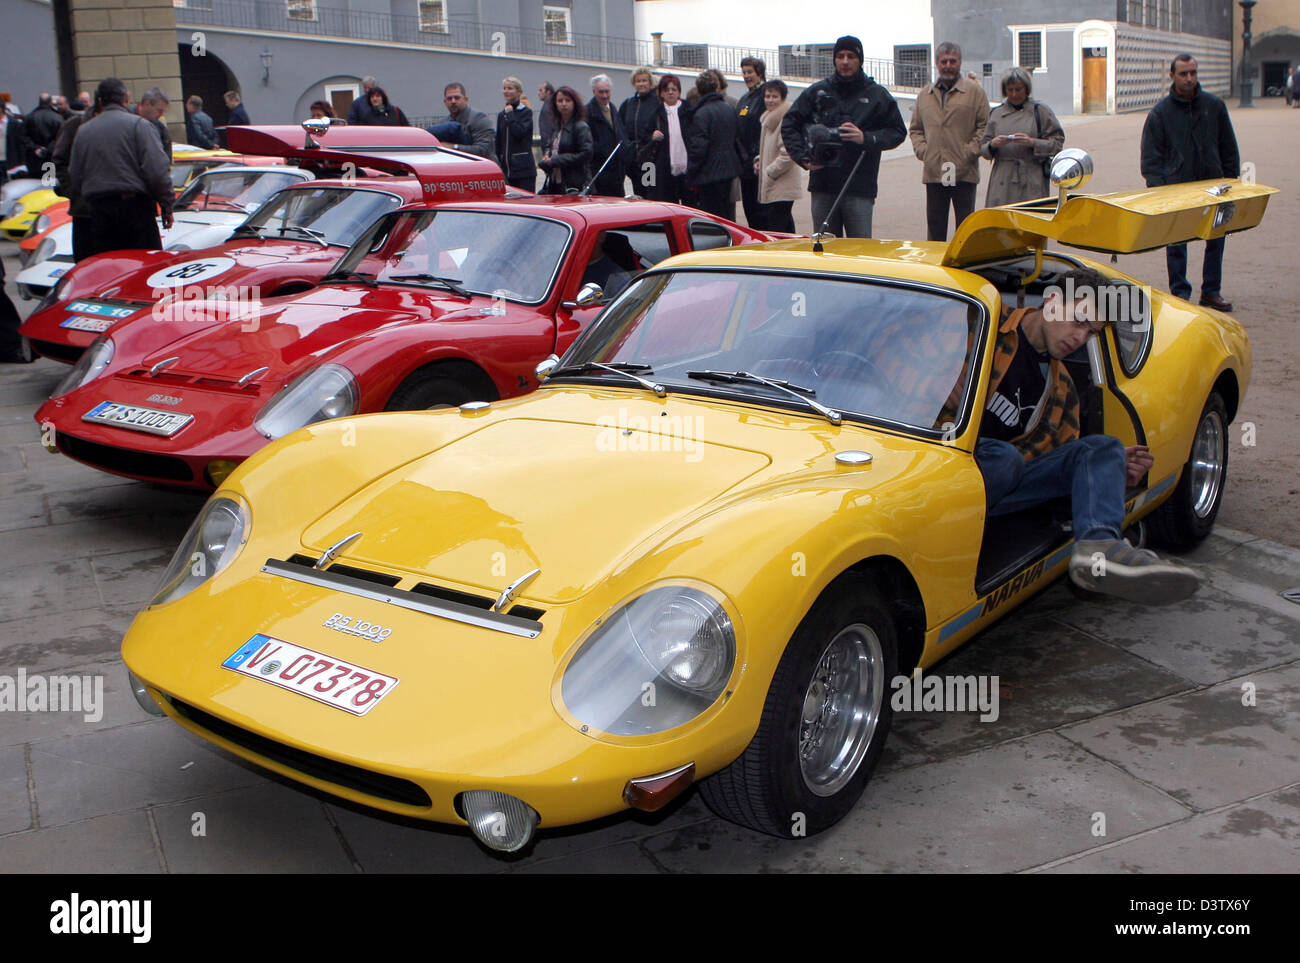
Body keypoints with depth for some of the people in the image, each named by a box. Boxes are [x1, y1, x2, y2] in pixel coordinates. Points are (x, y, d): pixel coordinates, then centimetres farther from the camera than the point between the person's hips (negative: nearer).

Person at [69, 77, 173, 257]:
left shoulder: (83, 131, 12)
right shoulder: (138, 125, -4)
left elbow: (75, 177, 12)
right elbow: (157, 171, -11)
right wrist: (167, 206, -3)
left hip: (97, 209, 5)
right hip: (135, 206, -5)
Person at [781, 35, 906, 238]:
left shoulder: (877, 95, 7)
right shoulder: (817, 92, 11)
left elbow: (897, 132, 7)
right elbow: (789, 124, 15)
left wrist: (866, 138, -11)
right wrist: (803, 158, 1)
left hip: (860, 188, -2)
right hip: (822, 185, 2)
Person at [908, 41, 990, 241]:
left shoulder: (974, 92, 3)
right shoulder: (925, 94, 15)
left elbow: (985, 126, 0)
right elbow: (915, 129, 20)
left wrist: (969, 152, -10)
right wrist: (922, 150, 3)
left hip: (964, 172, -3)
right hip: (933, 172, 3)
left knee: (965, 224, 1)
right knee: (935, 223, 7)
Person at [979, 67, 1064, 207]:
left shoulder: (1041, 111, 5)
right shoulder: (995, 113, 14)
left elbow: (1057, 144, 2)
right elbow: (982, 147, 14)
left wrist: (1032, 142, -14)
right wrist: (993, 144, -9)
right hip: (1002, 183, 2)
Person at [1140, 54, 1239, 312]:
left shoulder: (1214, 106, 7)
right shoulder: (1160, 113, 0)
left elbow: (1229, 148, 13)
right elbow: (1150, 157, -1)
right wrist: (1158, 190, -10)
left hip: (1212, 186, 3)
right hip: (1176, 188, -3)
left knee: (1216, 239, 6)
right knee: (1176, 243, 0)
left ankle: (1211, 291, 18)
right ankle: (1179, 293, 10)